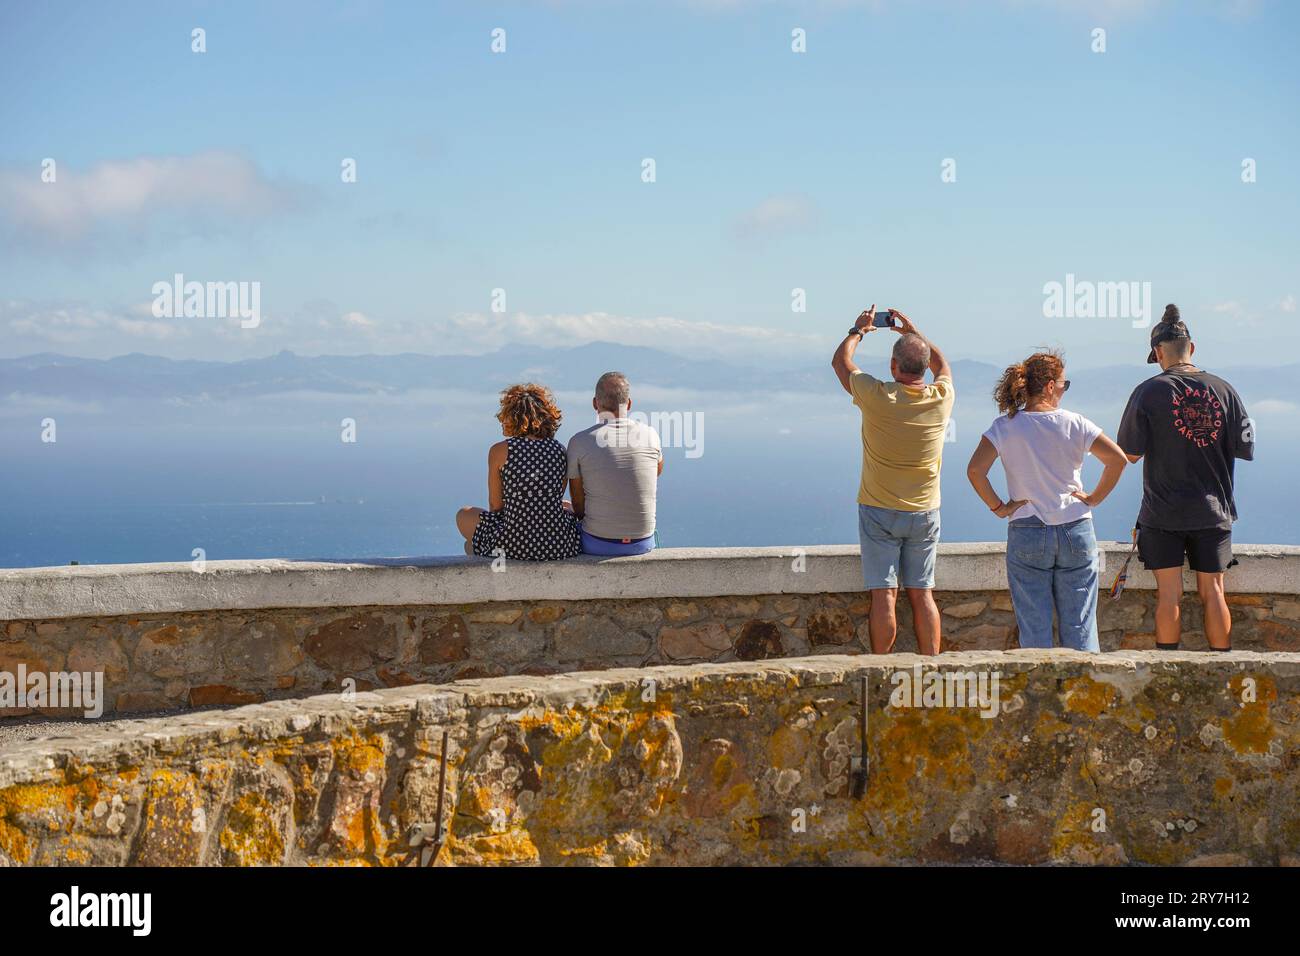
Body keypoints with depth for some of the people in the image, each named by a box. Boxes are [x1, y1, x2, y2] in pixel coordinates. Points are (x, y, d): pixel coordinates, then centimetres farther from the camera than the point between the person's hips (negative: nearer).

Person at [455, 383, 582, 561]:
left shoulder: (500, 451, -6)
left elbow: (495, 506, 1)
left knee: (464, 515, 27)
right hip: (562, 545, 3)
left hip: (514, 547, -3)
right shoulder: (560, 450, 4)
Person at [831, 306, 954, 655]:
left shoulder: (877, 397, -15)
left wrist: (859, 330, 20)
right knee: (921, 594, 7)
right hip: (924, 512, 3)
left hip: (879, 511, -3)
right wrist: (914, 333, 27)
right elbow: (942, 365, 19)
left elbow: (840, 360, 3)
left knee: (884, 595, -2)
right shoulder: (941, 398, -7)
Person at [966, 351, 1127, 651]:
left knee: (1034, 629, 4)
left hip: (1026, 535, 0)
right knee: (1079, 627, 8)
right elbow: (1118, 459, -9)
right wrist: (1094, 499, 1)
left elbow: (975, 470, -16)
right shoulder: (1074, 424, -4)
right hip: (1076, 531, 0)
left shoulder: (1004, 427, -5)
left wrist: (998, 507, -5)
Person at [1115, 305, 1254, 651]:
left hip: (1163, 512, -2)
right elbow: (1245, 450, 3)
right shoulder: (1223, 390, -1)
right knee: (1212, 592, 8)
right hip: (1213, 511, 2)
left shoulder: (1148, 392, -8)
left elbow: (1129, 454, -6)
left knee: (1169, 594, 2)